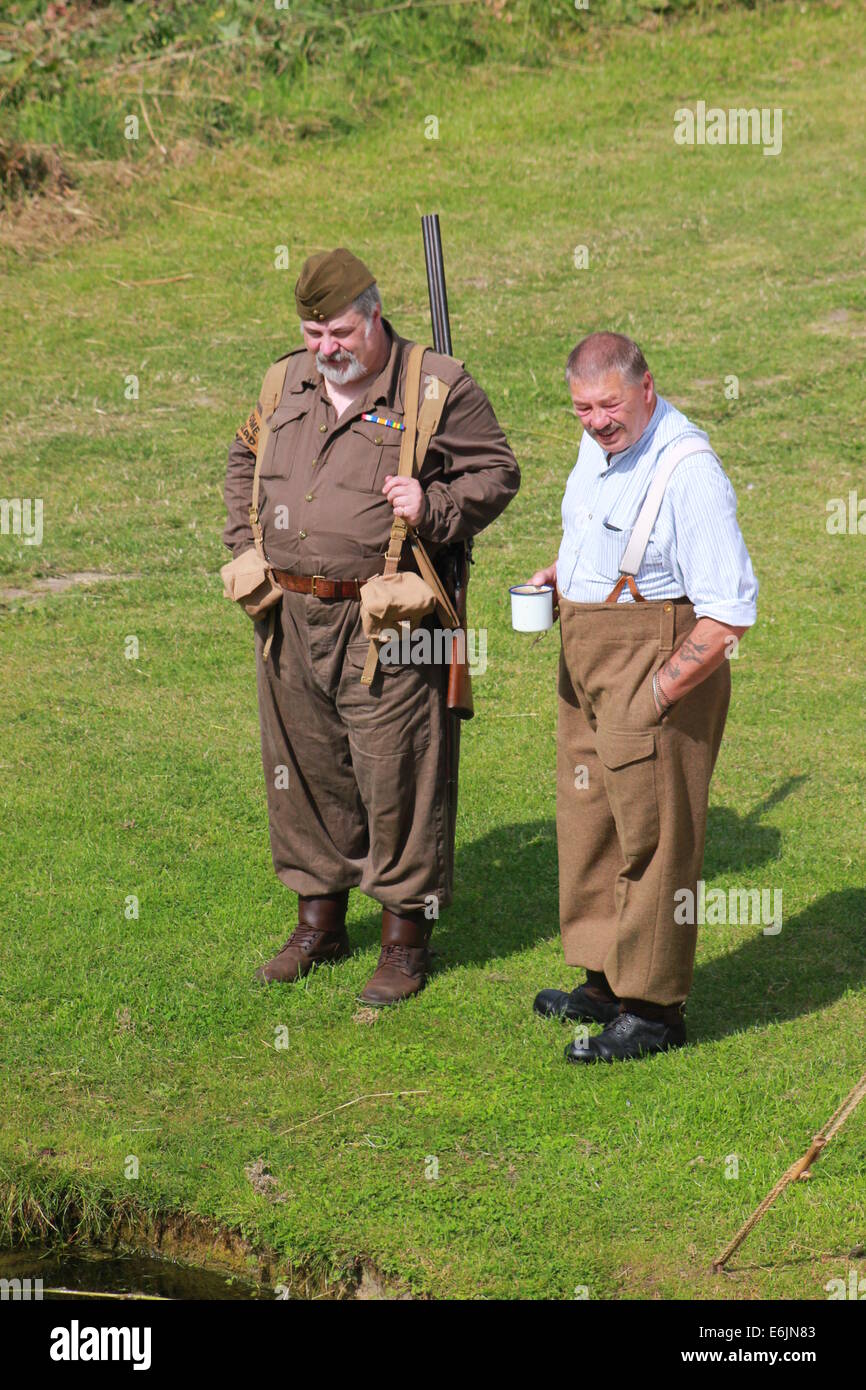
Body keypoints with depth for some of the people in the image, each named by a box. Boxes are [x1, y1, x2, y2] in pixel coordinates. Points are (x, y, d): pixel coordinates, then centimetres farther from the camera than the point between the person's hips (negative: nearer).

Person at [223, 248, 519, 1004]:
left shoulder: (437, 388, -6)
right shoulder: (287, 384, 10)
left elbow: (496, 470, -1)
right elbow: (245, 460, 27)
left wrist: (435, 509, -17)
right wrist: (244, 540, 15)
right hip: (290, 618, 5)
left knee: (396, 776, -2)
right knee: (303, 769, 13)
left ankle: (407, 937, 10)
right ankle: (320, 919, 30)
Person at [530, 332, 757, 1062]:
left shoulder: (688, 472, -22)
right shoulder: (601, 444, 7)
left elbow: (730, 613, -24)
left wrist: (658, 695, -21)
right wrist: (560, 571, 9)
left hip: (662, 666, -10)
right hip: (588, 663, 10)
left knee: (652, 834, -2)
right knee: (588, 821, 17)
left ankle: (654, 1009, 8)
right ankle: (608, 982, 31)